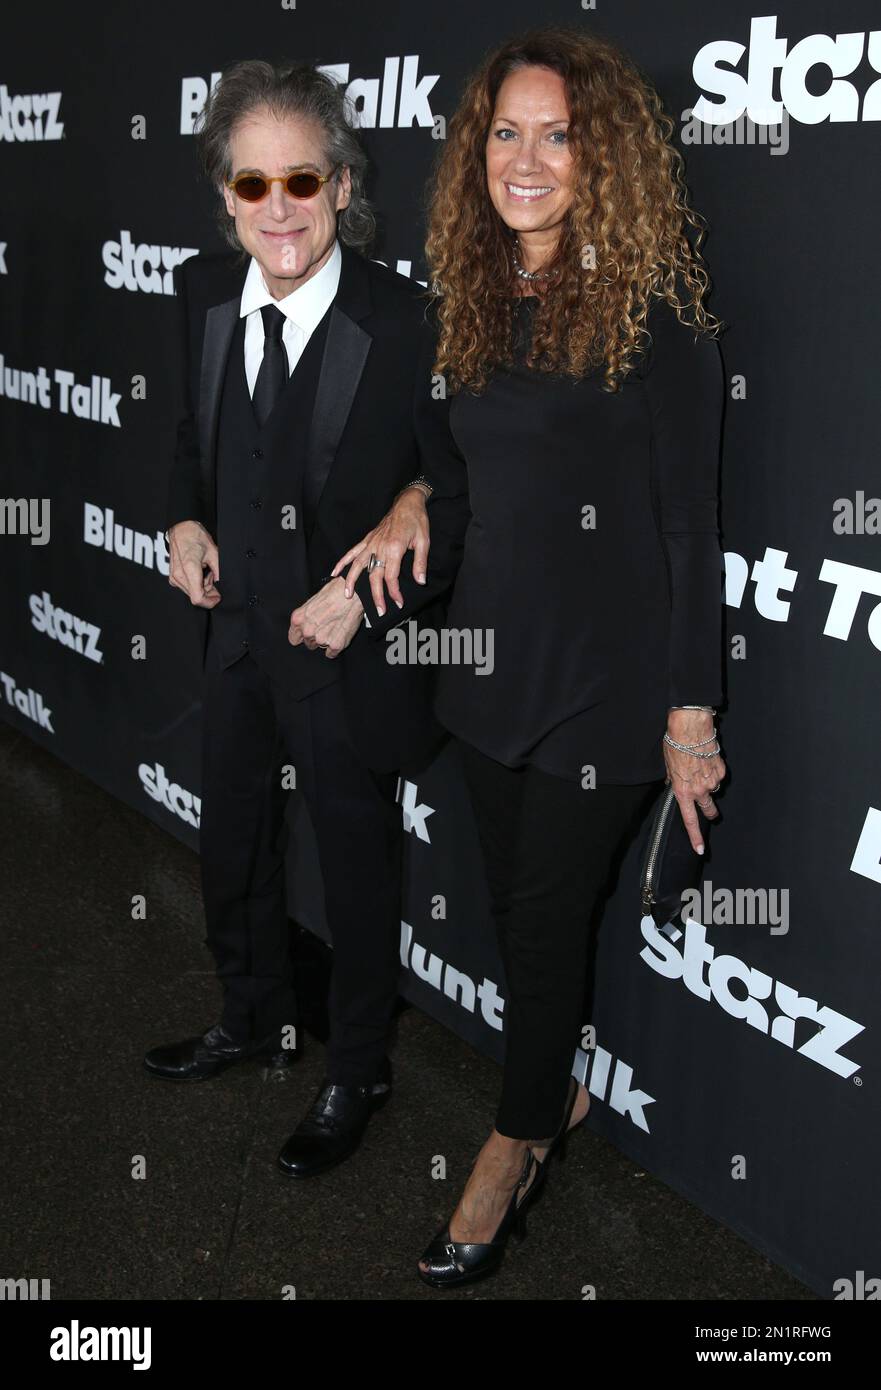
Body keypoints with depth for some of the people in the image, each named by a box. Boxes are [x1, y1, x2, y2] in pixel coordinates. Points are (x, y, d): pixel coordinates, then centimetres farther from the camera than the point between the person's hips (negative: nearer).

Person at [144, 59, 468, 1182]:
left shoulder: (405, 322, -22)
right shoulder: (205, 294, -3)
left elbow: (459, 493, -15)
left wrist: (369, 592, -23)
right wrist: (185, 518, -3)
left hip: (350, 651, -6)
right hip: (238, 635, 6)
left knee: (358, 873, 14)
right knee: (232, 848, 24)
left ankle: (356, 1076, 38)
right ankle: (254, 1019, 51)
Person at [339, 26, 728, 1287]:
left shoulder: (655, 310, -13)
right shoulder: (480, 298, 7)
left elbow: (691, 525, -13)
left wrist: (692, 713, -13)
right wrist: (396, 524, 3)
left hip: (607, 677, -6)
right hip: (494, 654, 6)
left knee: (548, 920, 5)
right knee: (515, 905, 16)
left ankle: (516, 1145, 27)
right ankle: (560, 1089, 39)